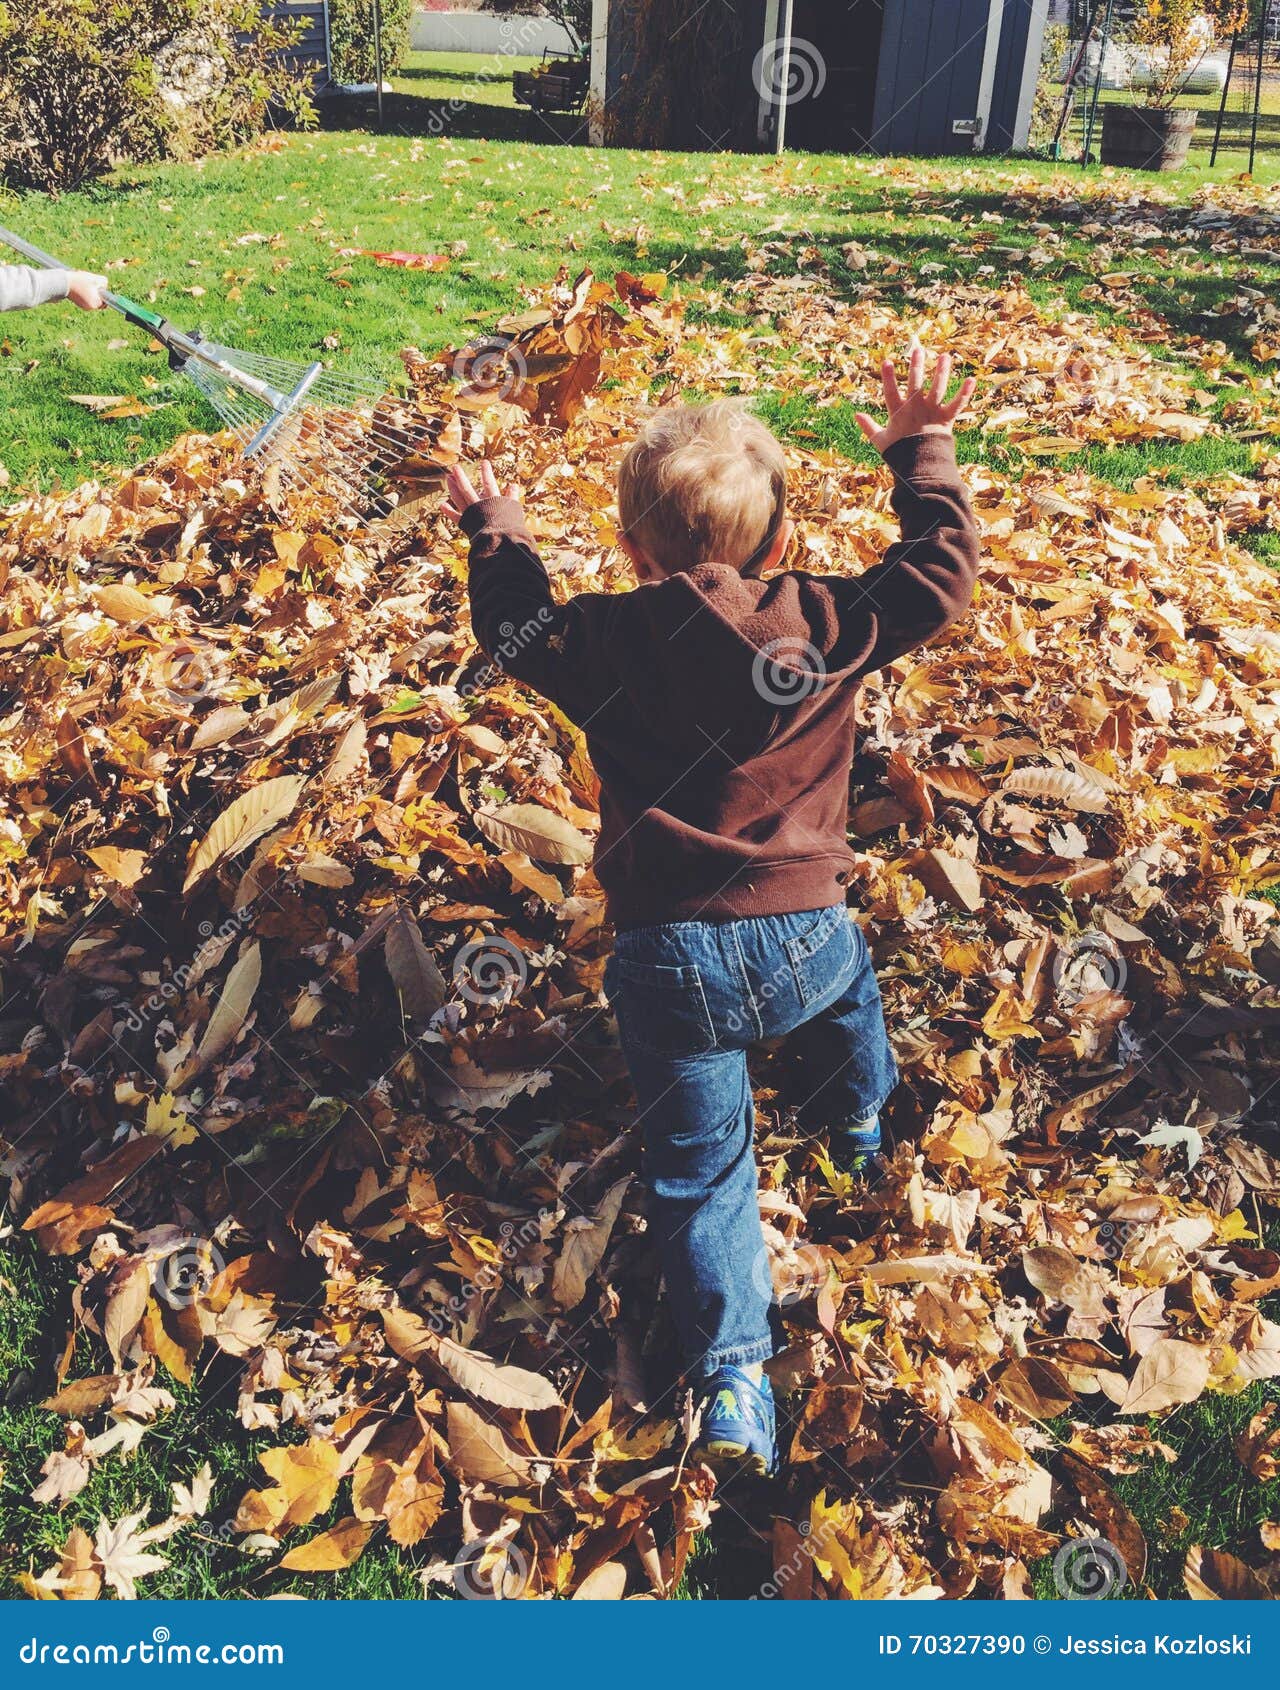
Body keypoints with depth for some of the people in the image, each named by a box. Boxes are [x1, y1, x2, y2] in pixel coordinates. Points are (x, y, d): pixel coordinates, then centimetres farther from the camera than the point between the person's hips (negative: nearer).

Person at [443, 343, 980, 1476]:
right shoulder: (827, 627, -9)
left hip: (669, 962, -1)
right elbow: (940, 576, 4)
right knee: (852, 987, 38)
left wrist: (494, 534, 30)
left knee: (702, 1169, 13)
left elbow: (516, 629, 13)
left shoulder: (609, 644, -7)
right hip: (802, 935, 1)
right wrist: (922, 454, 15)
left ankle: (734, 1376, 12)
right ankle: (857, 1125, 64)